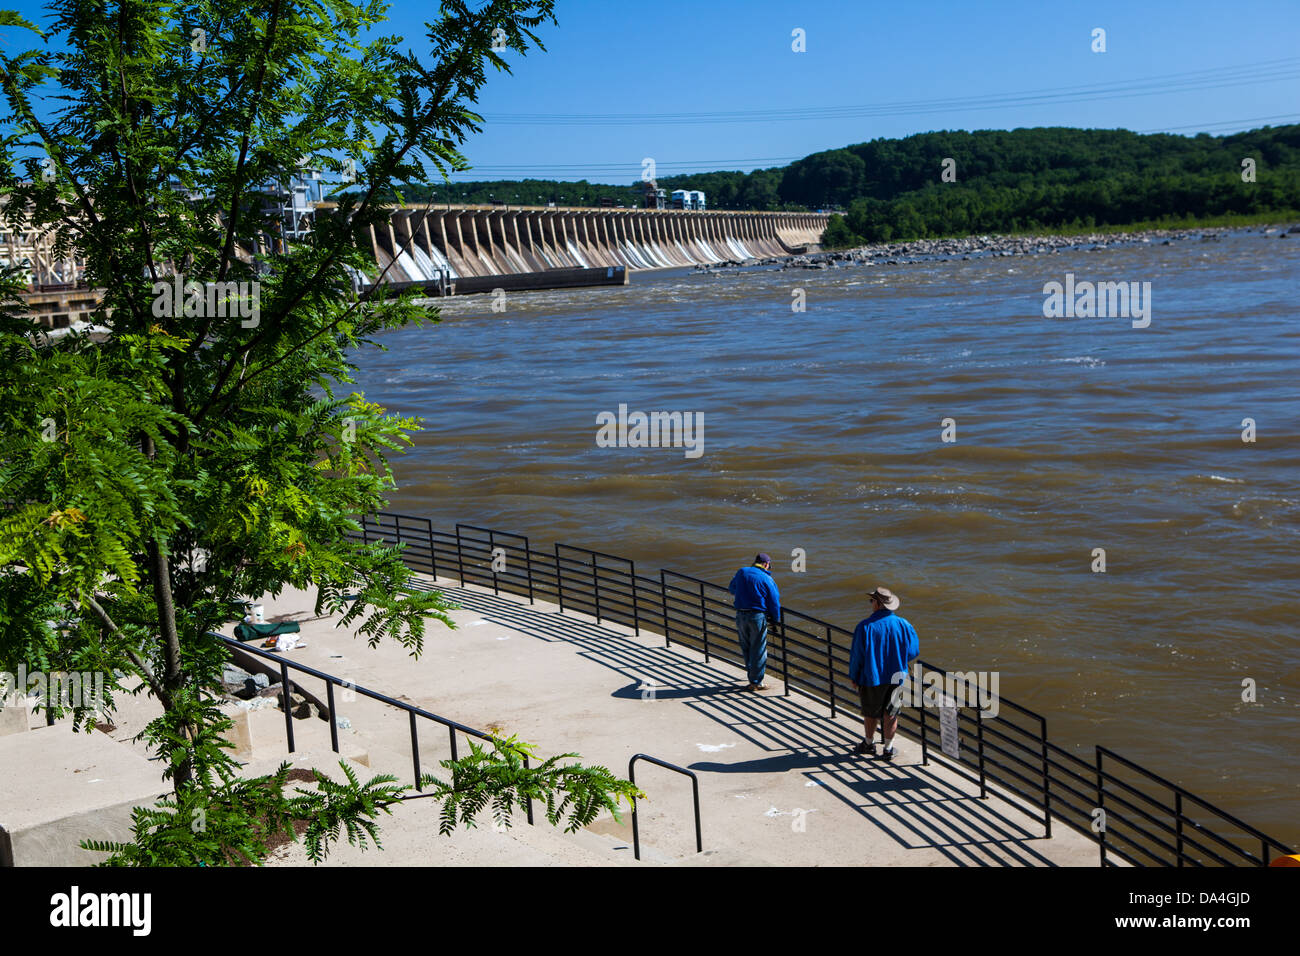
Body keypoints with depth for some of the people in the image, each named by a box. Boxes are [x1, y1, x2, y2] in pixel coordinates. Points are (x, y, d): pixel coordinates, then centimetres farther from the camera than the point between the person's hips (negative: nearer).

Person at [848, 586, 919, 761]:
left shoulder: (865, 627, -17)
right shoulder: (903, 624, -8)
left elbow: (857, 655, -12)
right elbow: (914, 651, 1)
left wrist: (854, 677, 2)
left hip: (872, 678, -2)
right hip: (896, 677, 2)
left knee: (870, 713, 16)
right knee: (890, 713, 13)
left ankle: (869, 745, 32)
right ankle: (888, 749, 16)